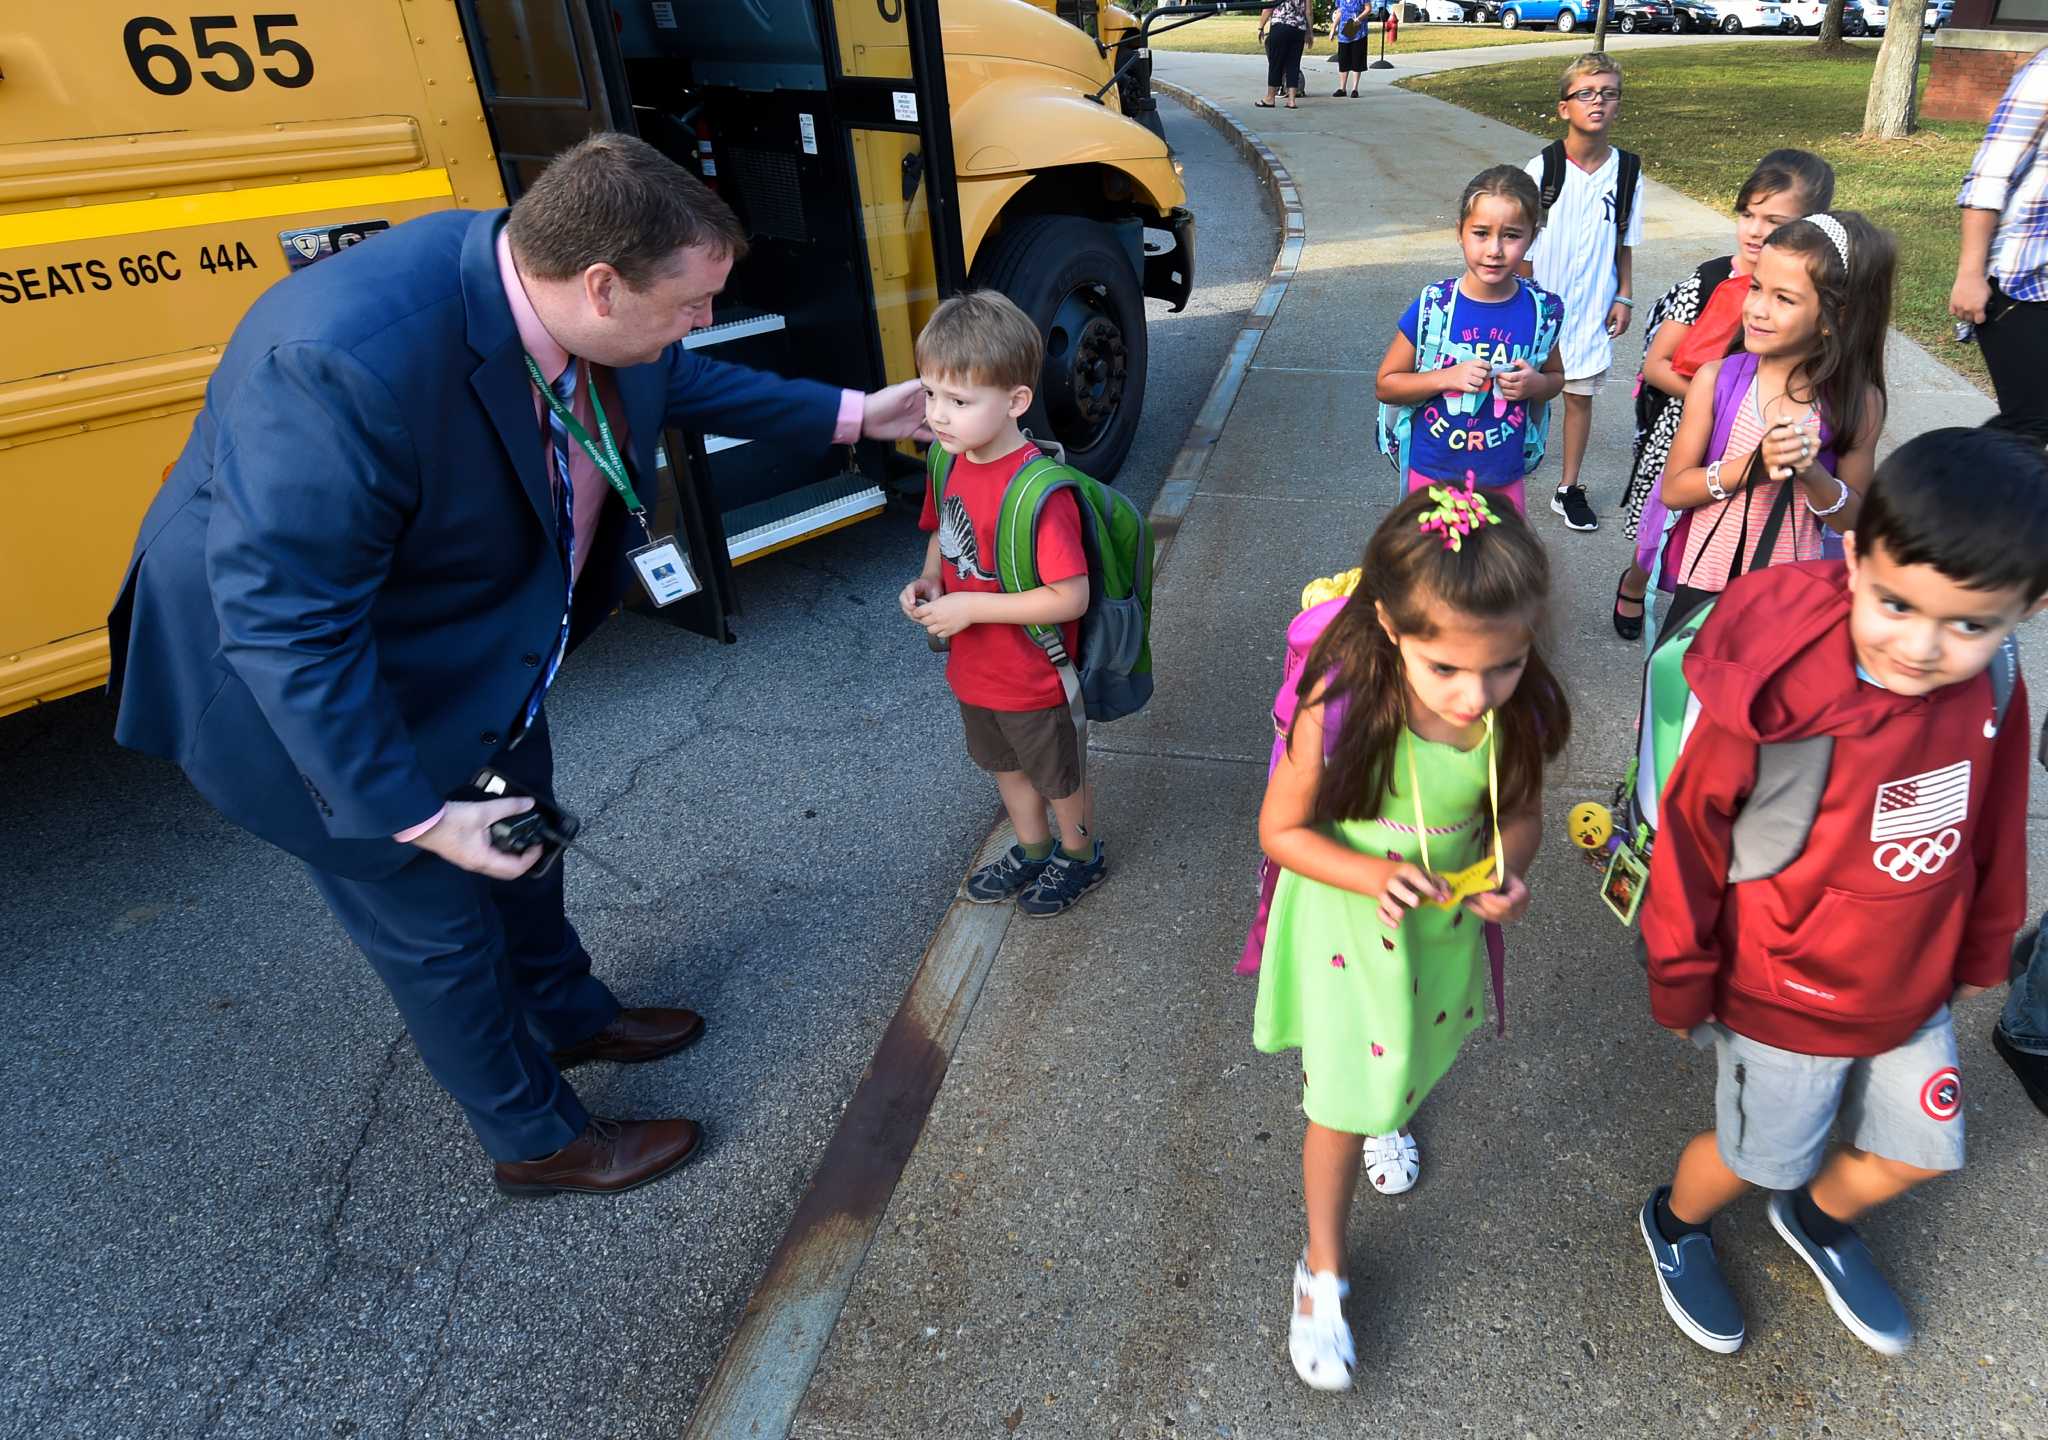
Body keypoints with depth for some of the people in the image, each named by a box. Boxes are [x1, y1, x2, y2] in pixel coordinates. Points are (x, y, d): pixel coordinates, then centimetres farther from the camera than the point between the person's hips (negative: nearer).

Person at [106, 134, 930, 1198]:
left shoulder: (548, 279, -16)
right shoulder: (344, 361, -40)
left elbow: (675, 381, 5)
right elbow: (284, 622, -33)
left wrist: (848, 416, 7)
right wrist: (414, 813, -27)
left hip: (487, 636, 8)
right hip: (316, 683, -7)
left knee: (521, 842, 25)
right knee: (436, 919, 10)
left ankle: (568, 1013, 54)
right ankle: (538, 1139, 34)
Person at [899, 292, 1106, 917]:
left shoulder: (1039, 491, -32)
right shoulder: (952, 461, -7)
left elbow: (1071, 597, -30)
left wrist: (970, 608, -29)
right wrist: (928, 581, -9)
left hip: (1033, 681, -7)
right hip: (973, 670, 8)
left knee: (1059, 777, 19)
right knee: (1006, 766, 28)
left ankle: (1081, 855, 46)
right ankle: (1033, 850, 53)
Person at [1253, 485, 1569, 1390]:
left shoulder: (1522, 713, -24)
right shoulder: (1341, 709, -34)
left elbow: (1520, 814, -5)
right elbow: (1281, 830, -19)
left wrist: (1508, 873, -26)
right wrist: (1373, 875, -34)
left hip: (1447, 920, 4)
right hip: (1348, 920, -4)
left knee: (1417, 1049, 32)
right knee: (1344, 1101, 9)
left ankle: (1388, 1115, 69)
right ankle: (1322, 1271, 35)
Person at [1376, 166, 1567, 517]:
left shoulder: (1542, 310, -6)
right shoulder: (1431, 307, -14)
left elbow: (1556, 376, 11)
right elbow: (1385, 385, -7)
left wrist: (1536, 385, -12)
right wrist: (1447, 377, -21)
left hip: (1503, 477, 2)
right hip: (1432, 473, -2)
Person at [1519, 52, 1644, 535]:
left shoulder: (1627, 171, -1)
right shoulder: (1542, 169, -11)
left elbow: (1624, 242, 8)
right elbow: (1523, 245, -7)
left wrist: (1623, 297, 5)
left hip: (1593, 308, 3)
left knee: (1581, 395, 11)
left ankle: (1569, 488, 23)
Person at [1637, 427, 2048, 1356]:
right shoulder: (1771, 699, -33)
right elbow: (1690, 843, -21)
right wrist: (1682, 985, -8)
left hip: (1915, 988, 5)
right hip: (1785, 999, -5)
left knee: (1917, 1151, 24)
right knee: (1759, 1157, 17)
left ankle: (1819, 1221, 56)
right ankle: (1675, 1225, 50)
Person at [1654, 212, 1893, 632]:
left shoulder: (1859, 402, -9)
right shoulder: (1716, 378, -10)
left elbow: (1854, 519, -3)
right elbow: (1673, 489, -9)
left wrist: (1812, 473, -21)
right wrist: (1753, 465, -22)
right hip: (1704, 581, 0)